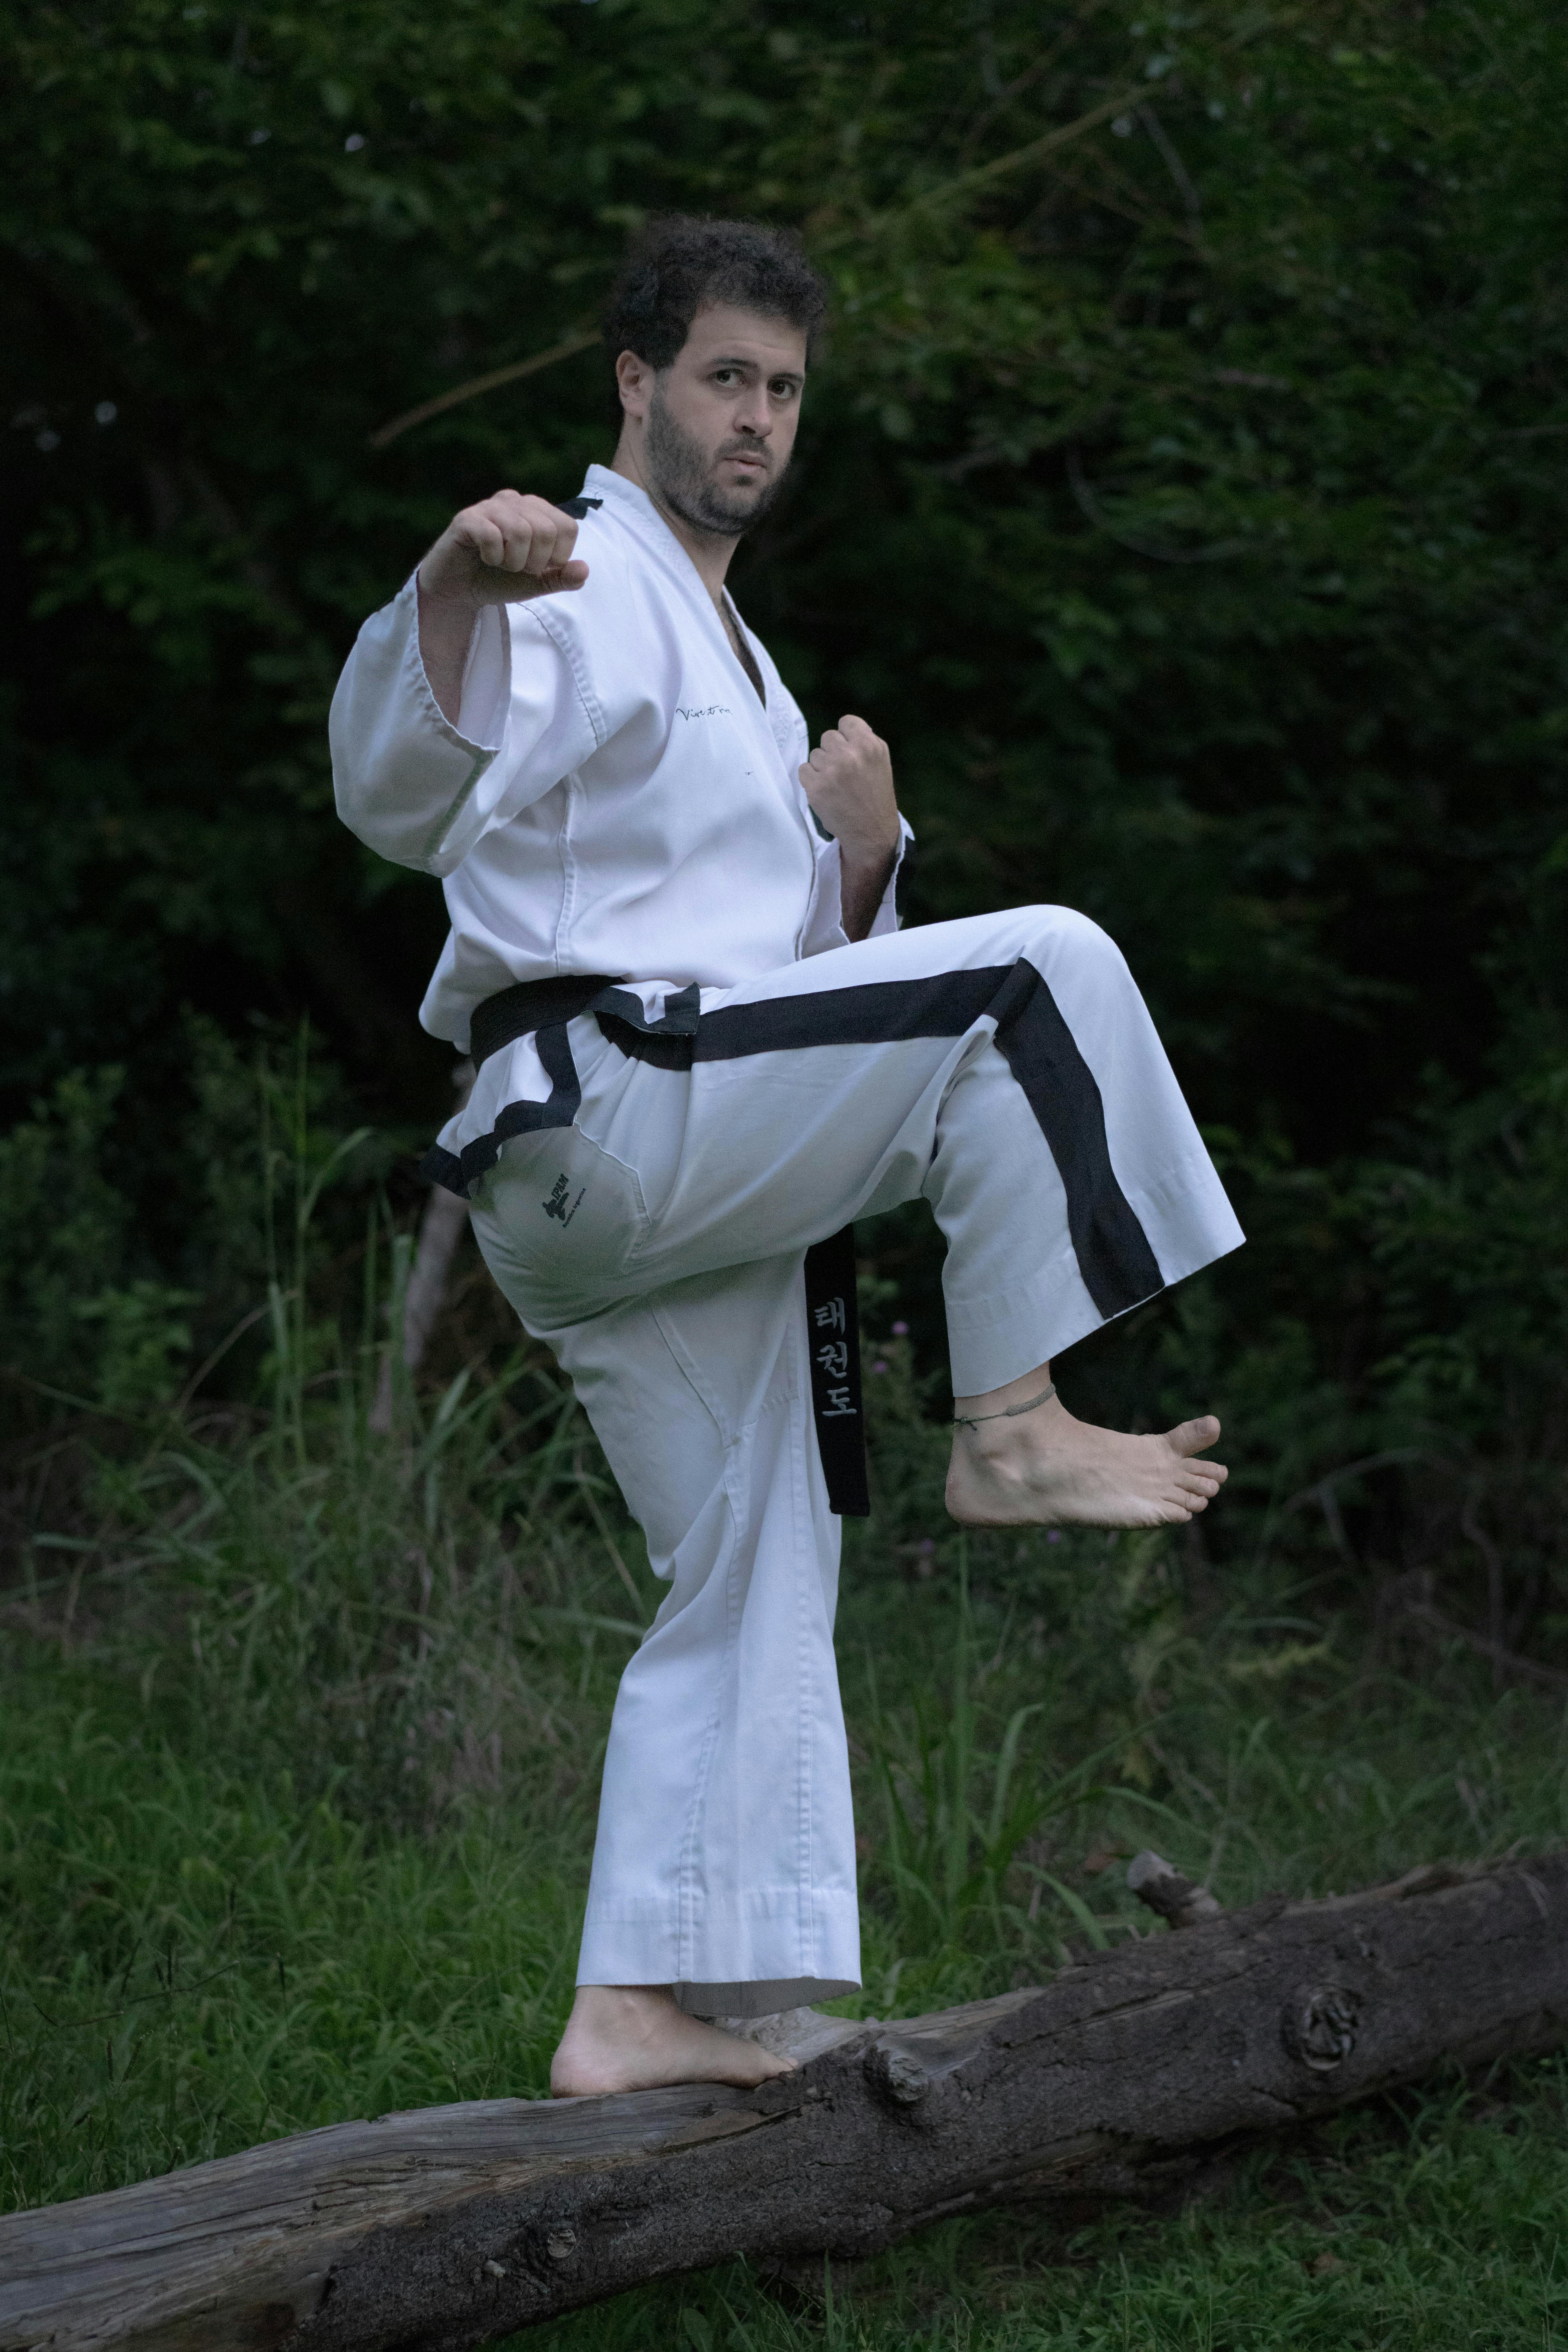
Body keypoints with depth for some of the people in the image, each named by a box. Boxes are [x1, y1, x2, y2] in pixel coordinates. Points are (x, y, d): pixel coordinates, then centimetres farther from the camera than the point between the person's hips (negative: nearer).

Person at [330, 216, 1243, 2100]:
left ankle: (638, 2011, 8)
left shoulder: (730, 659, 28)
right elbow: (406, 794, -23)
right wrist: (448, 596, -43)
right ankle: (1012, 1431, -15)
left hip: (682, 1194, 10)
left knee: (753, 1584, 8)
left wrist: (855, 846, 4)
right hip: (606, 1107, -10)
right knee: (1041, 974, -18)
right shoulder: (585, 591, -4)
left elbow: (812, 957, 27)